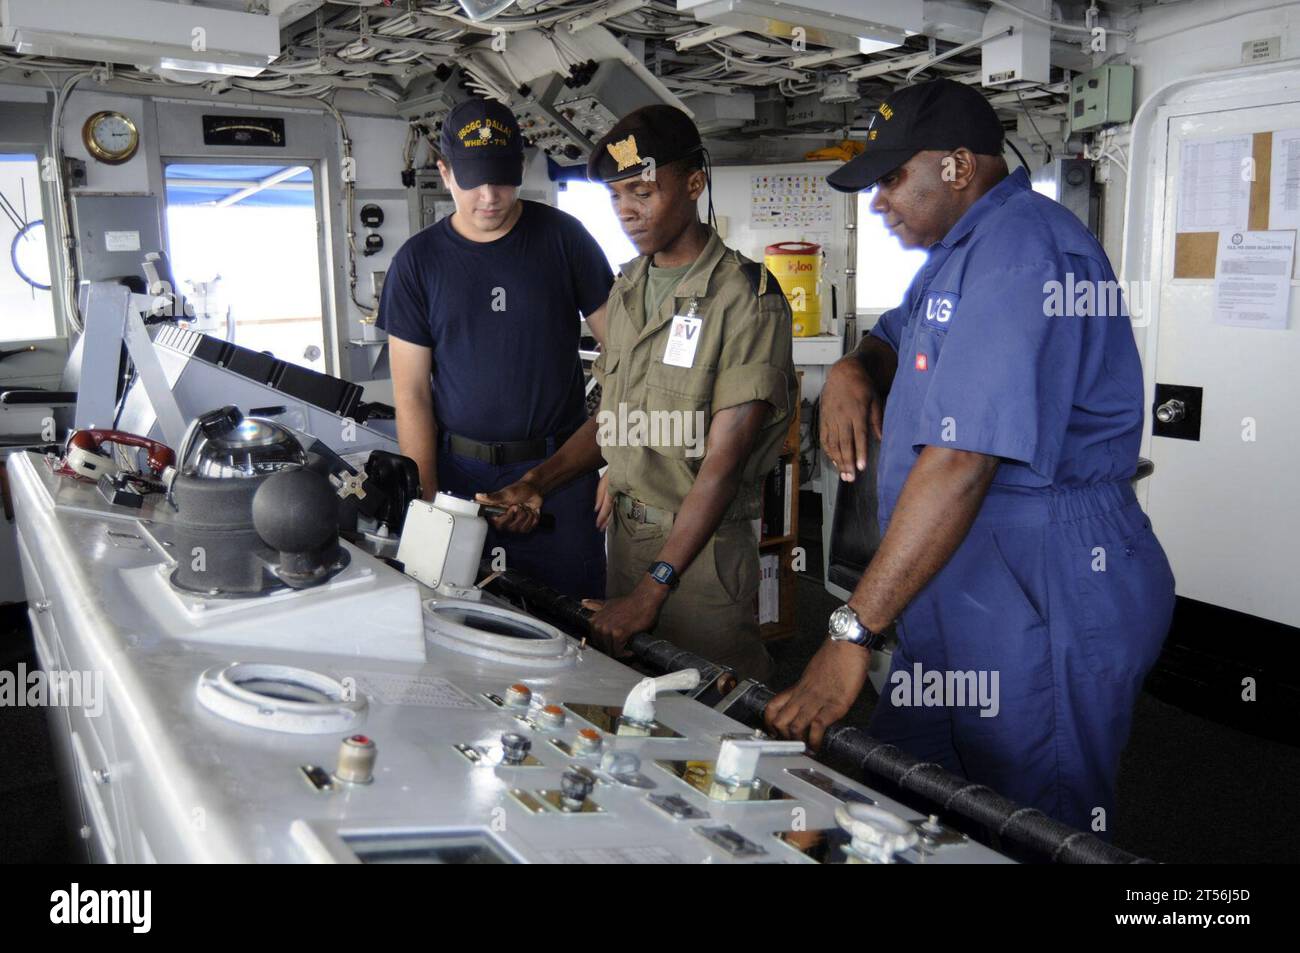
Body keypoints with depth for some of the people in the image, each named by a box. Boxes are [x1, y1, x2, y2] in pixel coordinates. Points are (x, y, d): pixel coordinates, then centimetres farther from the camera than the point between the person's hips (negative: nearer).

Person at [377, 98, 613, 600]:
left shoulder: (562, 236, 0)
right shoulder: (417, 261, 2)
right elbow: (412, 393, 1)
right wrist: (427, 502, -6)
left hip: (561, 467, 0)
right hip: (460, 471, 1)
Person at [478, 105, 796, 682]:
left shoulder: (748, 298, -14)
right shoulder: (627, 289, 10)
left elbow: (722, 462, -19)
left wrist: (651, 591, -21)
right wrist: (539, 483, 0)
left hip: (702, 545, -6)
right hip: (625, 532, 6)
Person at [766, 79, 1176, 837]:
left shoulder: (1021, 251, -21)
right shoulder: (963, 250, 14)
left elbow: (962, 463, -29)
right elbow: (897, 339, 27)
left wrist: (855, 634, -28)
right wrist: (855, 369, 0)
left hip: (1044, 613, -10)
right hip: (959, 602, 10)